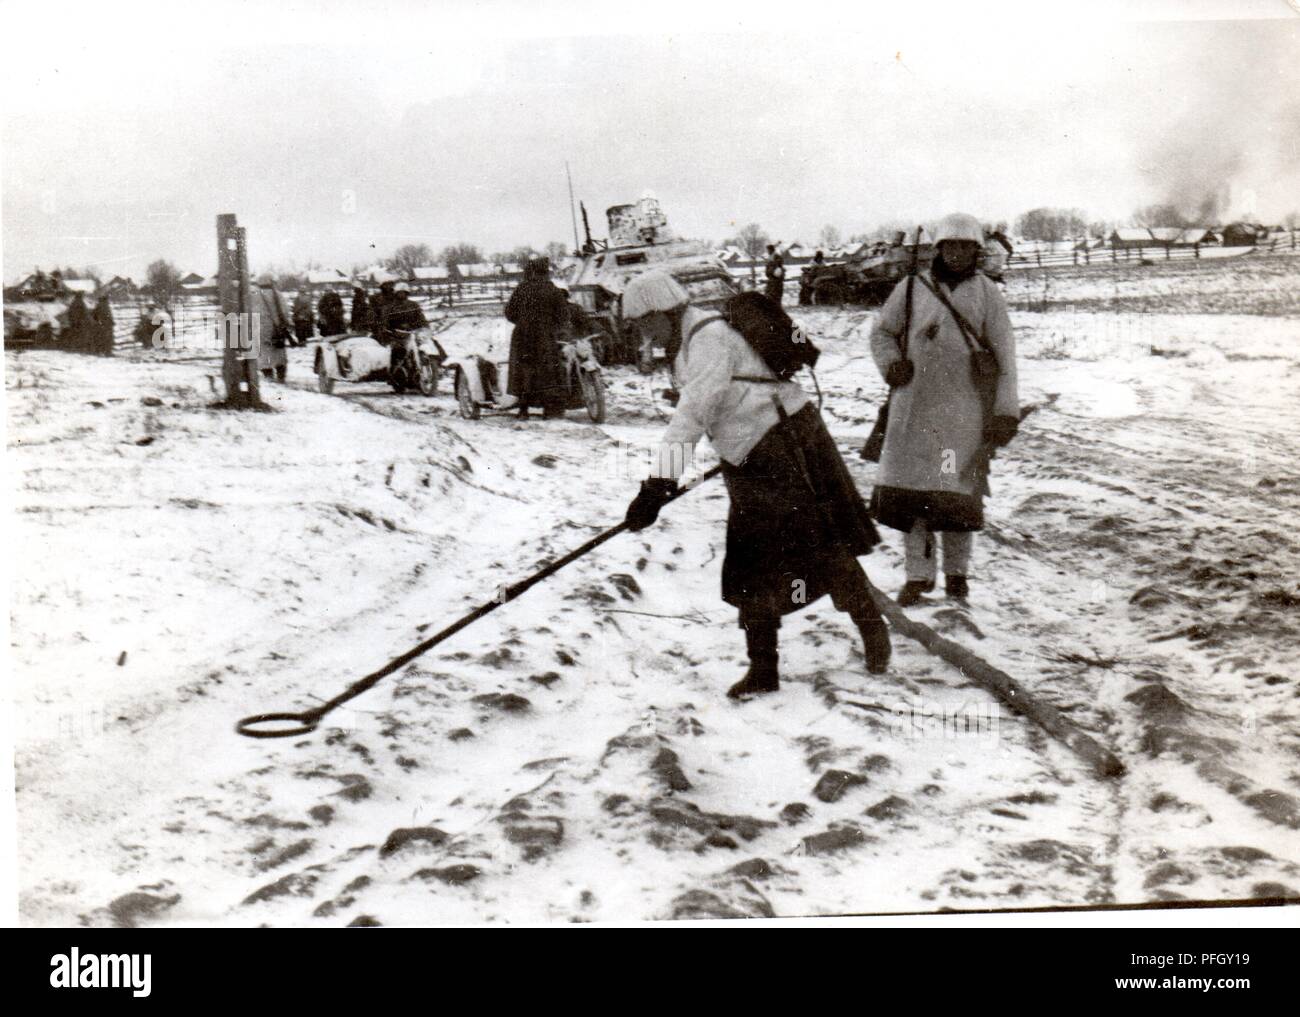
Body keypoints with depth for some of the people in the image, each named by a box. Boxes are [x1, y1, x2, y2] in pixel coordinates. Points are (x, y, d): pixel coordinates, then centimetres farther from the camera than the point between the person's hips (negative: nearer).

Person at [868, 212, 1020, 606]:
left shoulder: (987, 293, 5)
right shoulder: (912, 289, 7)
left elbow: (1004, 355, 2)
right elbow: (882, 332, 17)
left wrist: (1006, 410, -7)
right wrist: (891, 364, -4)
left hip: (965, 407, -1)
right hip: (915, 403, 1)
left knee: (958, 494, -2)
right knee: (908, 490, -2)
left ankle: (957, 570, 20)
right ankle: (919, 573, 13)